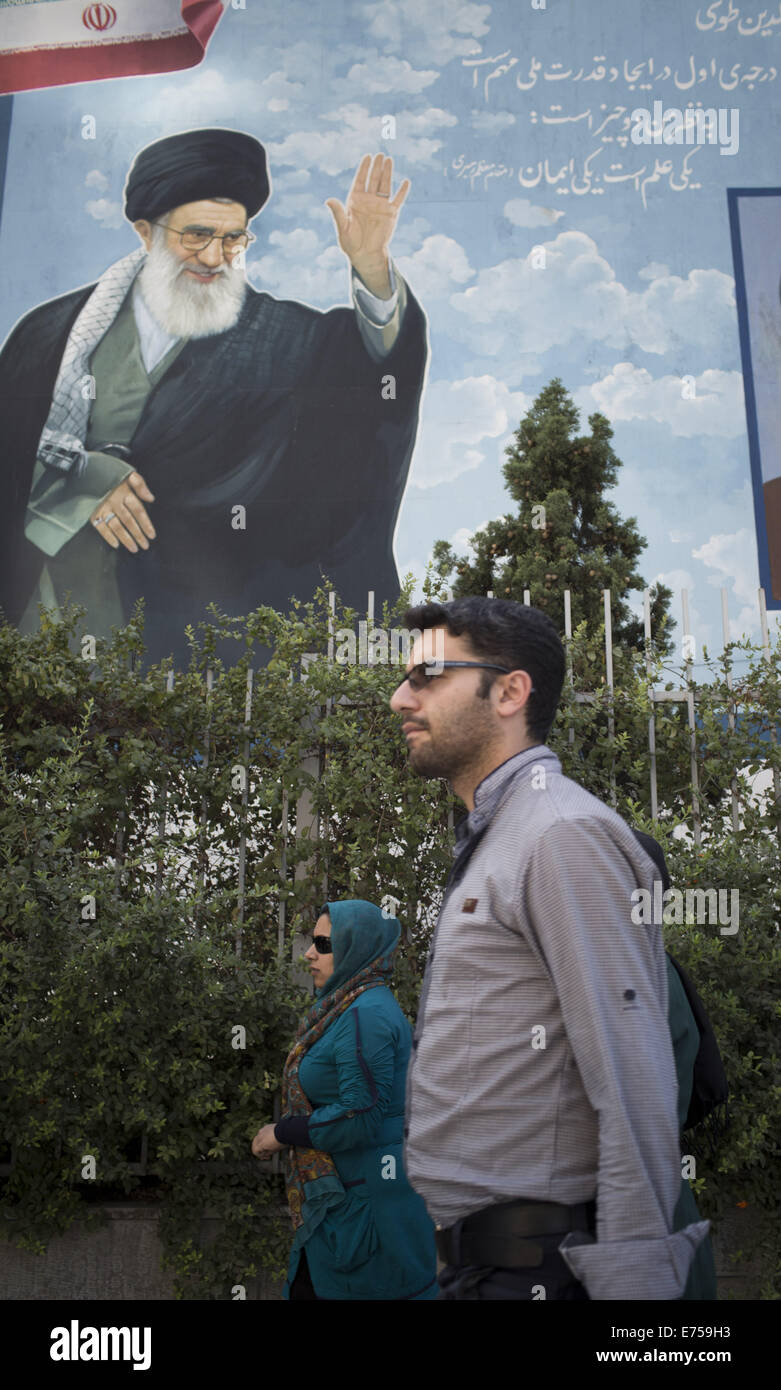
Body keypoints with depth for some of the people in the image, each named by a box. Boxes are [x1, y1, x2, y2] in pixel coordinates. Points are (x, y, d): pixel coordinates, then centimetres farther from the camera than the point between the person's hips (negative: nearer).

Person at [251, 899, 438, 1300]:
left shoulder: (365, 1015, -19)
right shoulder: (361, 1006, 12)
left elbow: (361, 1115, -25)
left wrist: (281, 1133, -13)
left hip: (365, 1202, -10)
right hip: (339, 1198, 10)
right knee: (309, 1289, 15)